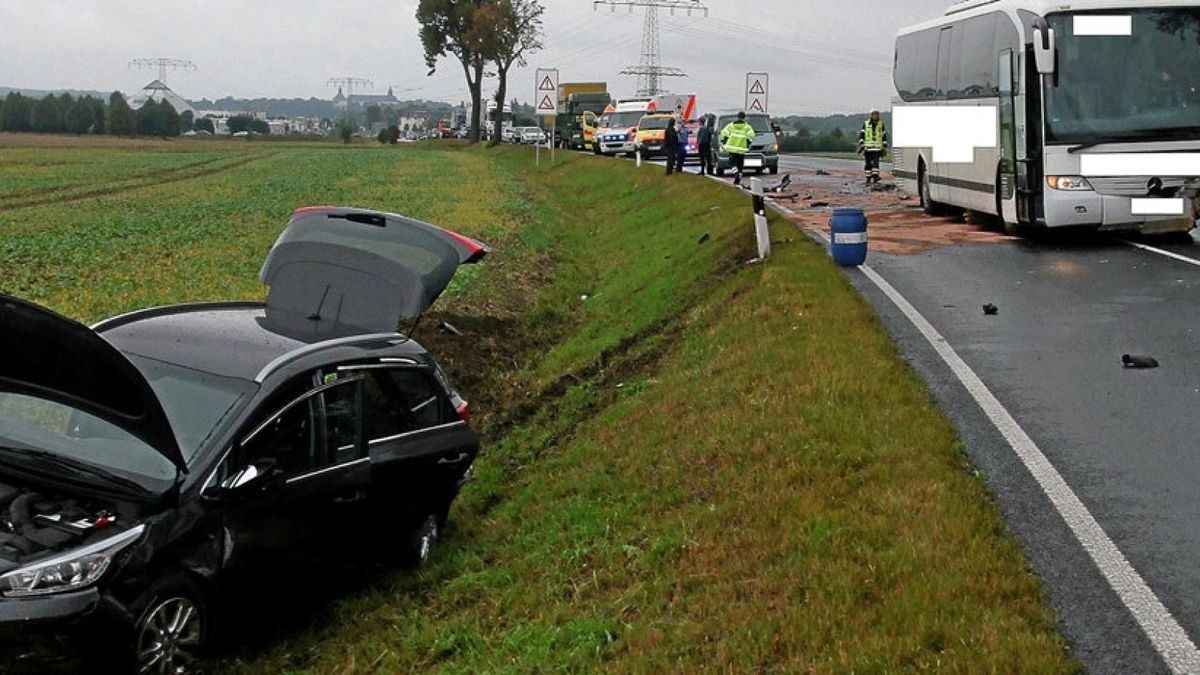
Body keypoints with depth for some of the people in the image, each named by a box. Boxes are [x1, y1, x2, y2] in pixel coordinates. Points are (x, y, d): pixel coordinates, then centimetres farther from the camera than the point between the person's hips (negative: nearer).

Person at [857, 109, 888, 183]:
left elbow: (884, 136, 11)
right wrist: (861, 144, -10)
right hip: (867, 147, 0)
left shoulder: (881, 124, 6)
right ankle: (868, 178, 13)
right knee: (868, 163, 4)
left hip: (877, 147, 0)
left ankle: (875, 176, -18)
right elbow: (861, 135, 1)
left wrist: (884, 147, 7)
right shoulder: (866, 124, 2)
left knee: (876, 162, -13)